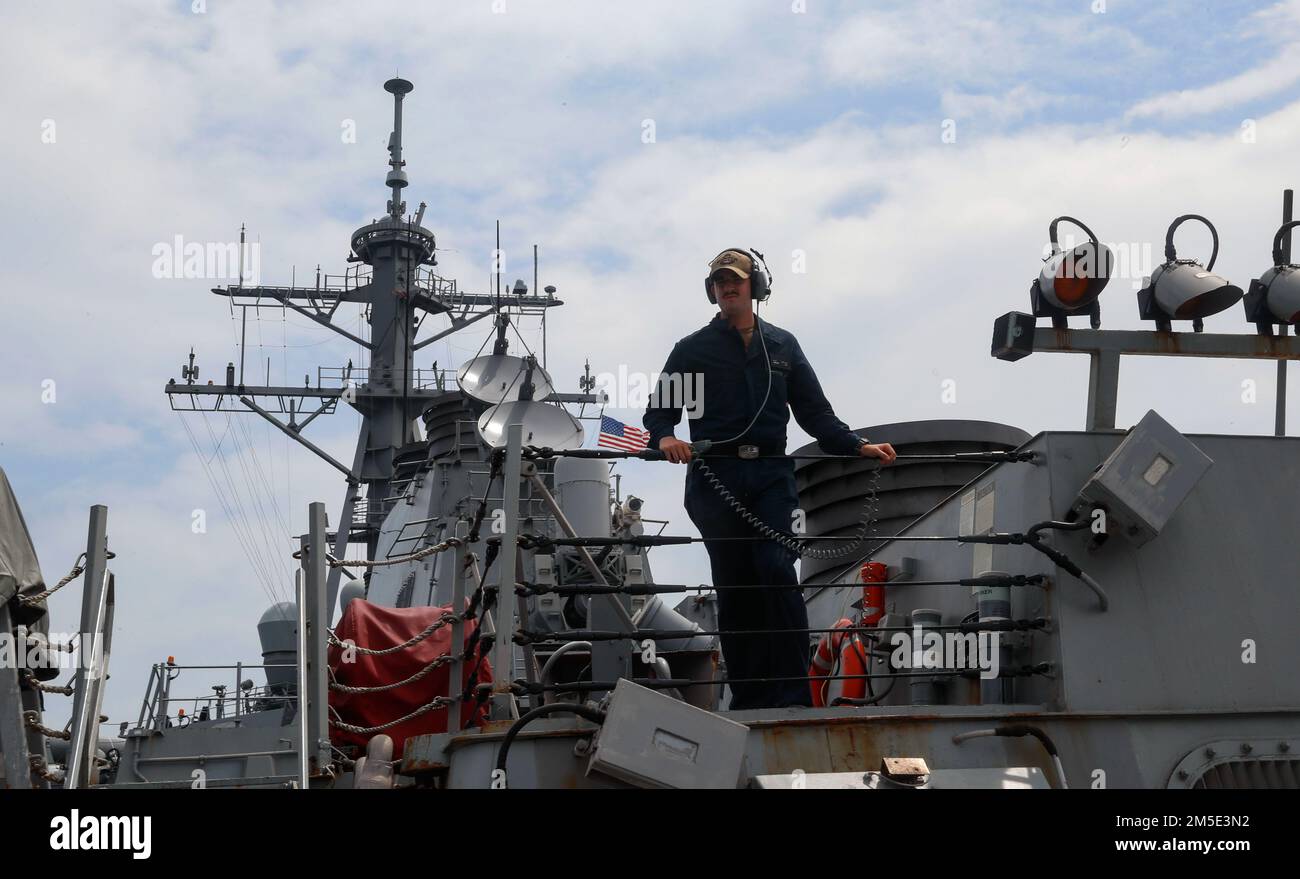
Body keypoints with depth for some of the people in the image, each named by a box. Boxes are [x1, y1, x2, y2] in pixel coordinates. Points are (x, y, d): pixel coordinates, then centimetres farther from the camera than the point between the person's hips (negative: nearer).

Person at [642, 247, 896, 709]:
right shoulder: (693, 349, 13)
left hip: (771, 476, 0)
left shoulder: (783, 345, 18)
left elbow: (815, 413, 18)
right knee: (733, 585, 0)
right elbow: (658, 411, 8)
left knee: (776, 569, -18)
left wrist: (858, 445, 5)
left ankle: (794, 694, -18)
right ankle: (748, 697, 5)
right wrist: (664, 437, -15)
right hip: (715, 477, 0)